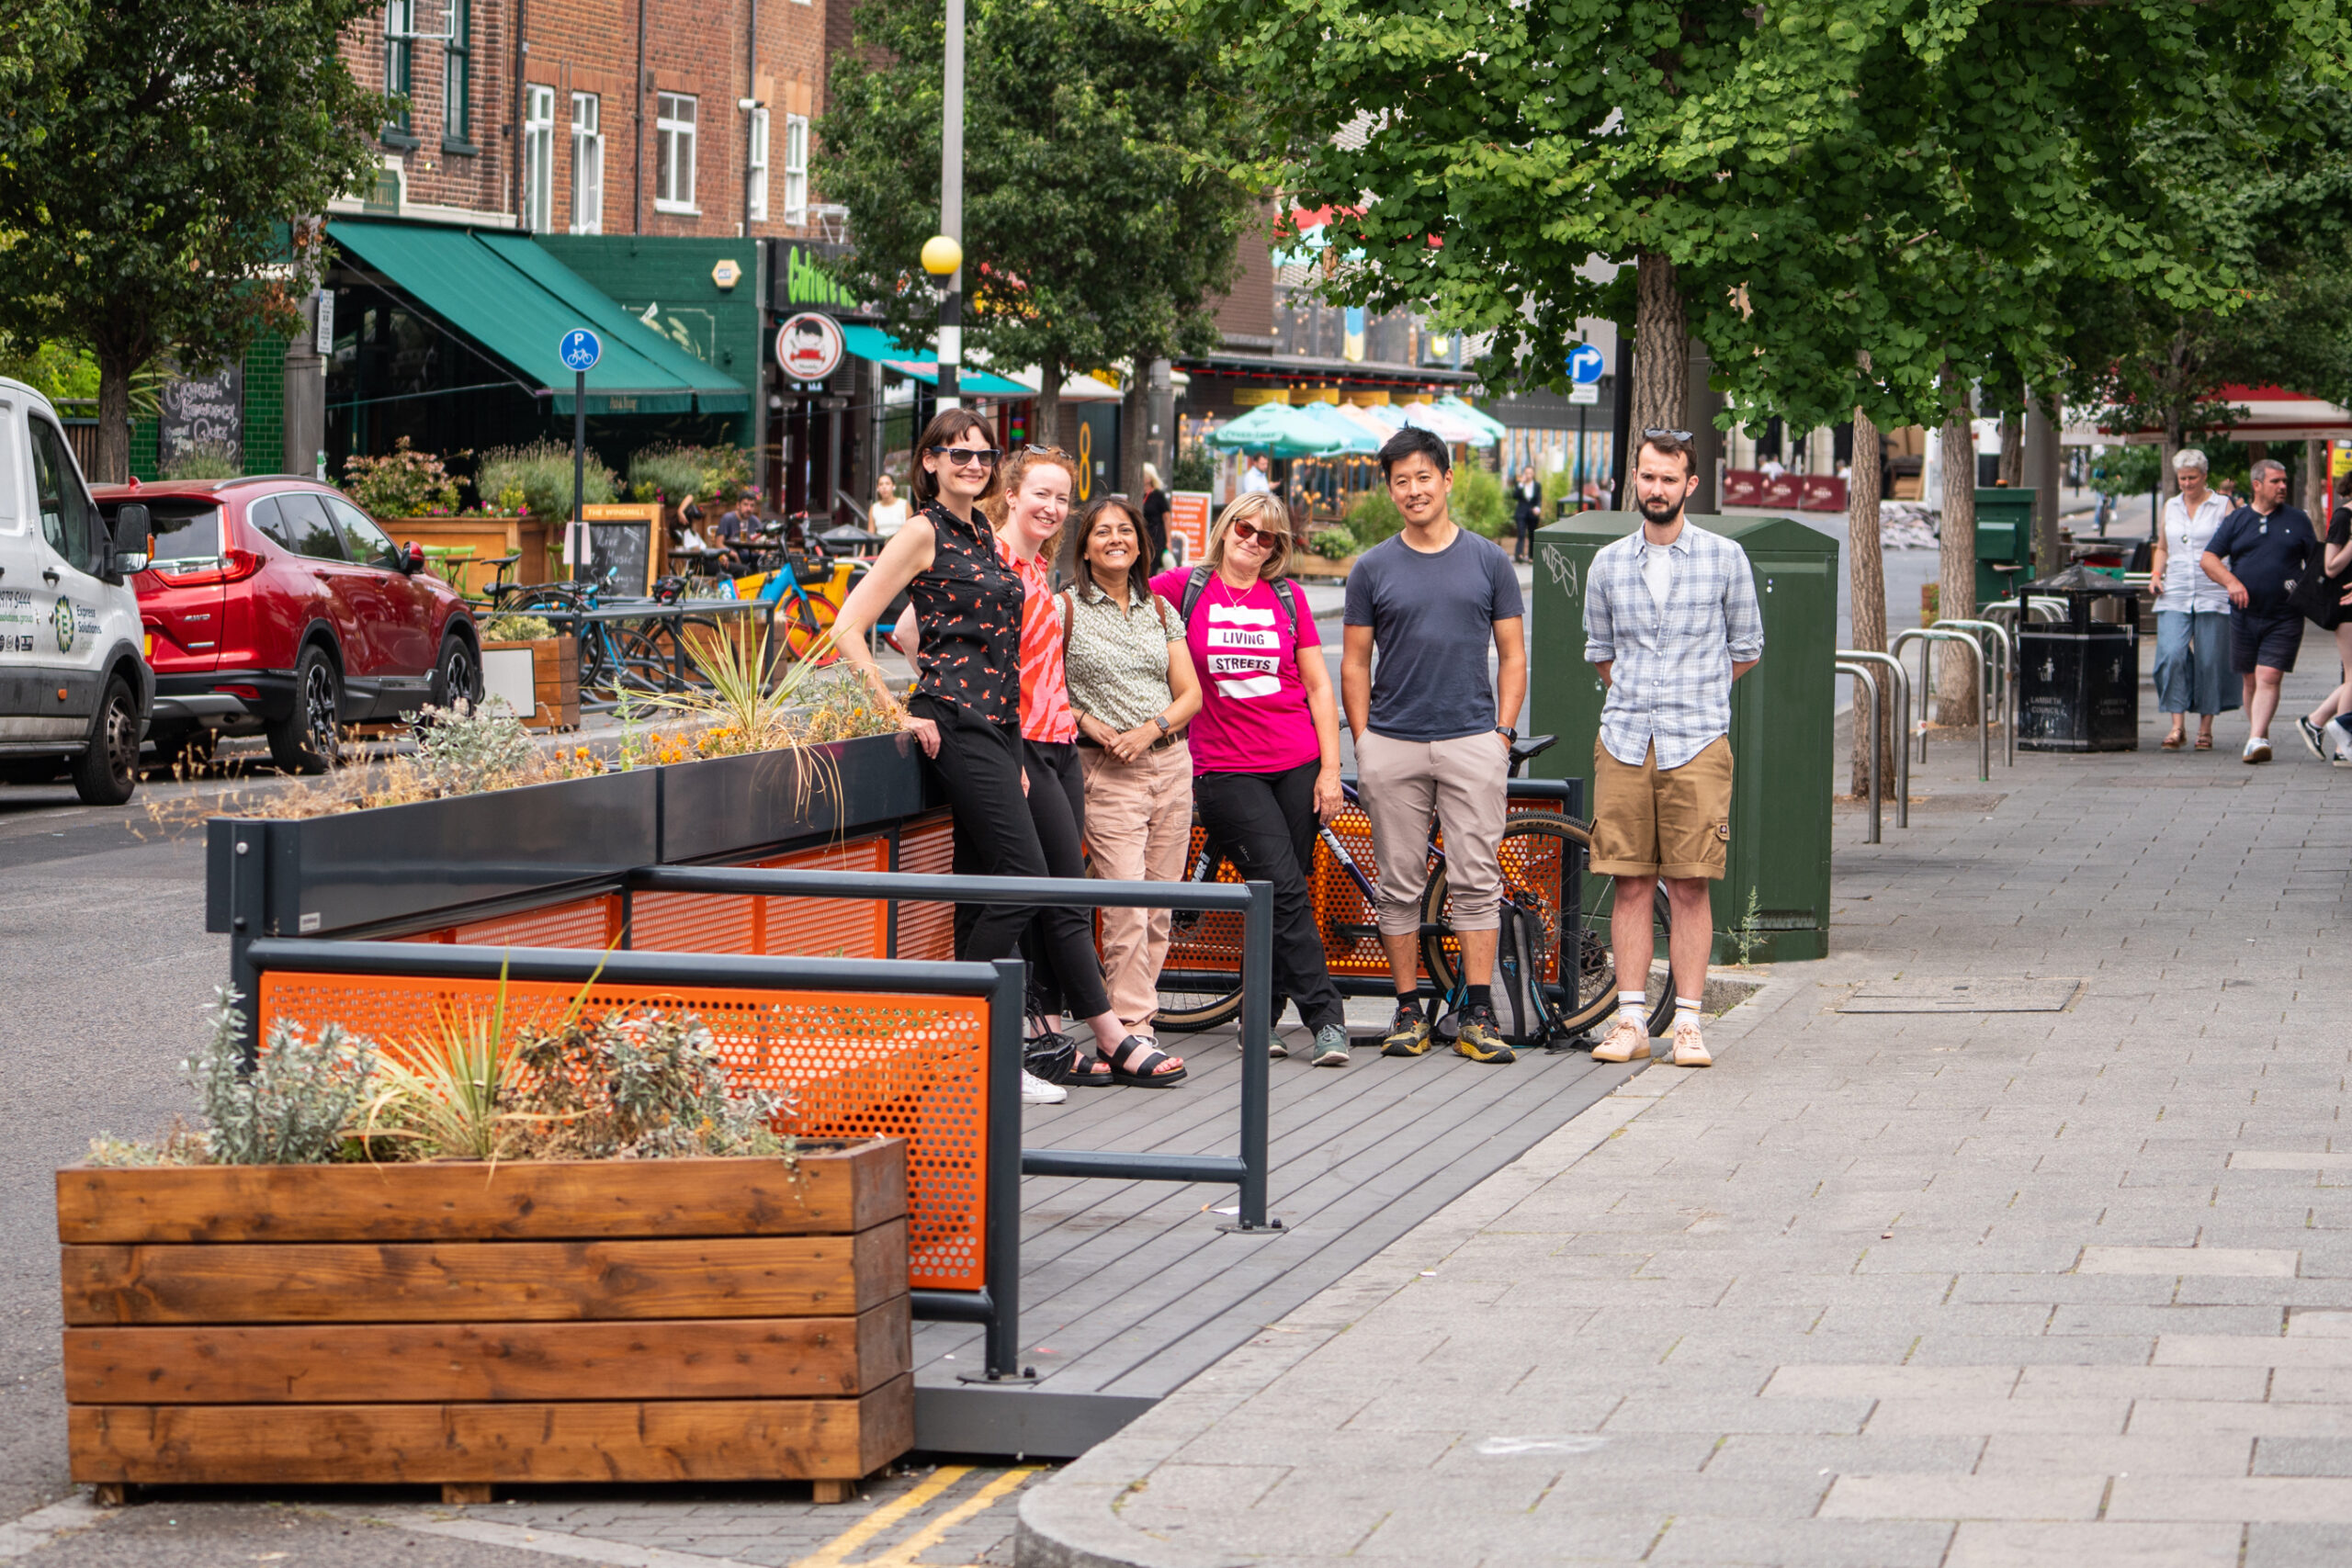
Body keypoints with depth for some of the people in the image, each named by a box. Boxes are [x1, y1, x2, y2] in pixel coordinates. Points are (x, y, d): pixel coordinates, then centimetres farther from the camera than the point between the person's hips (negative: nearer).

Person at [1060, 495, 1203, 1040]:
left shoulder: (1160, 609, 13)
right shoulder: (1065, 608, 1)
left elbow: (1190, 694, 11)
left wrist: (1150, 729, -7)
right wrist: (1089, 723, -15)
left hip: (1170, 762, 5)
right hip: (1107, 770, -5)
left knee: (1159, 906, 2)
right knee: (1127, 907, -13)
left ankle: (1138, 1016, 8)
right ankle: (1131, 1032, -12)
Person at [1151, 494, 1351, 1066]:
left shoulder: (1287, 597, 9)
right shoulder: (1185, 588, 2)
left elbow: (1318, 685, 10)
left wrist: (1330, 768, 2)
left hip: (1298, 765, 3)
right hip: (1226, 771, -3)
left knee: (1282, 895, 3)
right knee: (1285, 889, -13)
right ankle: (1327, 1019, -11)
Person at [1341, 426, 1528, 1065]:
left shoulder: (1489, 561, 7)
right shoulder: (1372, 568, 7)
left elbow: (1512, 655, 10)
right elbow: (1354, 664, 9)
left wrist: (1503, 732, 0)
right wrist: (1364, 744, 2)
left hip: (1472, 741, -1)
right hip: (1392, 745, 1)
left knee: (1476, 880, -5)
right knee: (1399, 884, 3)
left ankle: (1479, 1015, -3)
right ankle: (1408, 1011, 10)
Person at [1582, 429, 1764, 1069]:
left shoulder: (1724, 558, 2)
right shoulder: (1608, 563, 9)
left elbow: (1746, 648, 12)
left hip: (1697, 745, -2)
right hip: (1623, 743, 2)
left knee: (1690, 887, -3)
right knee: (1631, 884, 1)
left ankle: (1687, 1022, 0)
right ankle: (1631, 1020, 4)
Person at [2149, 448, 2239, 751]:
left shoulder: (2222, 507, 4)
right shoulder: (2170, 507, 15)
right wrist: (2156, 575, 7)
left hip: (2212, 595, -3)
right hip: (2174, 595, 3)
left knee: (2209, 661, -1)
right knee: (2172, 655, -13)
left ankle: (2205, 728, 9)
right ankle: (2178, 726, -9)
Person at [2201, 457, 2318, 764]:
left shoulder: (2298, 520, 6)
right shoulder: (2236, 520, 6)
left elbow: (2316, 563, 10)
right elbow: (2208, 558, 3)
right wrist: (2231, 581, -14)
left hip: (2284, 617, -2)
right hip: (2244, 614, 2)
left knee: (2269, 677, -13)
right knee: (2250, 679, 10)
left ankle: (2257, 740, -19)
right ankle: (2257, 733, 25)